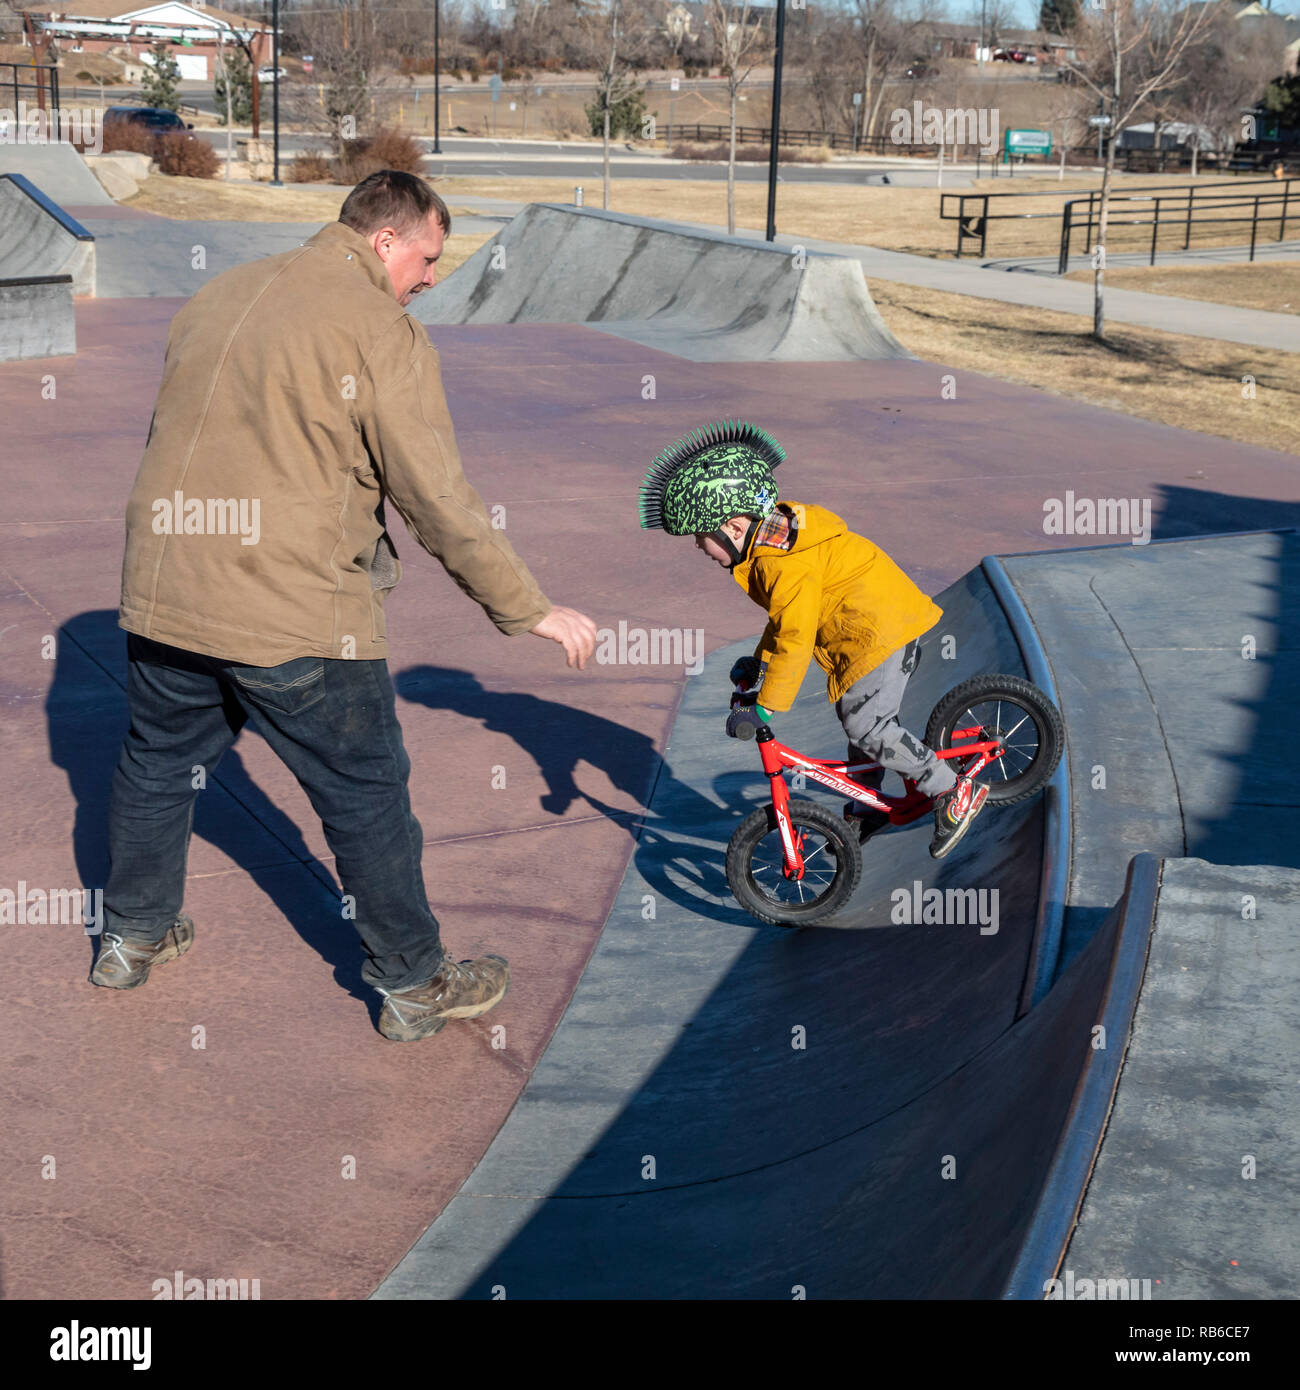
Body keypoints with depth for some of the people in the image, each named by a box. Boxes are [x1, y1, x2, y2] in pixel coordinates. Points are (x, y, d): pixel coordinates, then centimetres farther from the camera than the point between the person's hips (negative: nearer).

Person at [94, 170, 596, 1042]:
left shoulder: (219, 296, 12)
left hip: (160, 594, 7)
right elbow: (439, 502, -15)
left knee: (159, 764, 25)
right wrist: (534, 611, -7)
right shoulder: (381, 331, -12)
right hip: (295, 619, -7)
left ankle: (134, 938, 43)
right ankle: (415, 985, 21)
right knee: (368, 796, 9)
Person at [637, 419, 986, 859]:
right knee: (857, 714, 18)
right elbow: (783, 616, 19)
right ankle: (866, 811, 31)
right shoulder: (773, 537, 7)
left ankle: (956, 792, -7)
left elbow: (795, 638, -27)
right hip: (865, 623, 11)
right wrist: (759, 663, 19)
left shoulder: (787, 564, -27)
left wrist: (764, 707, -22)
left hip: (881, 628, -11)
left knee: (864, 723, -14)